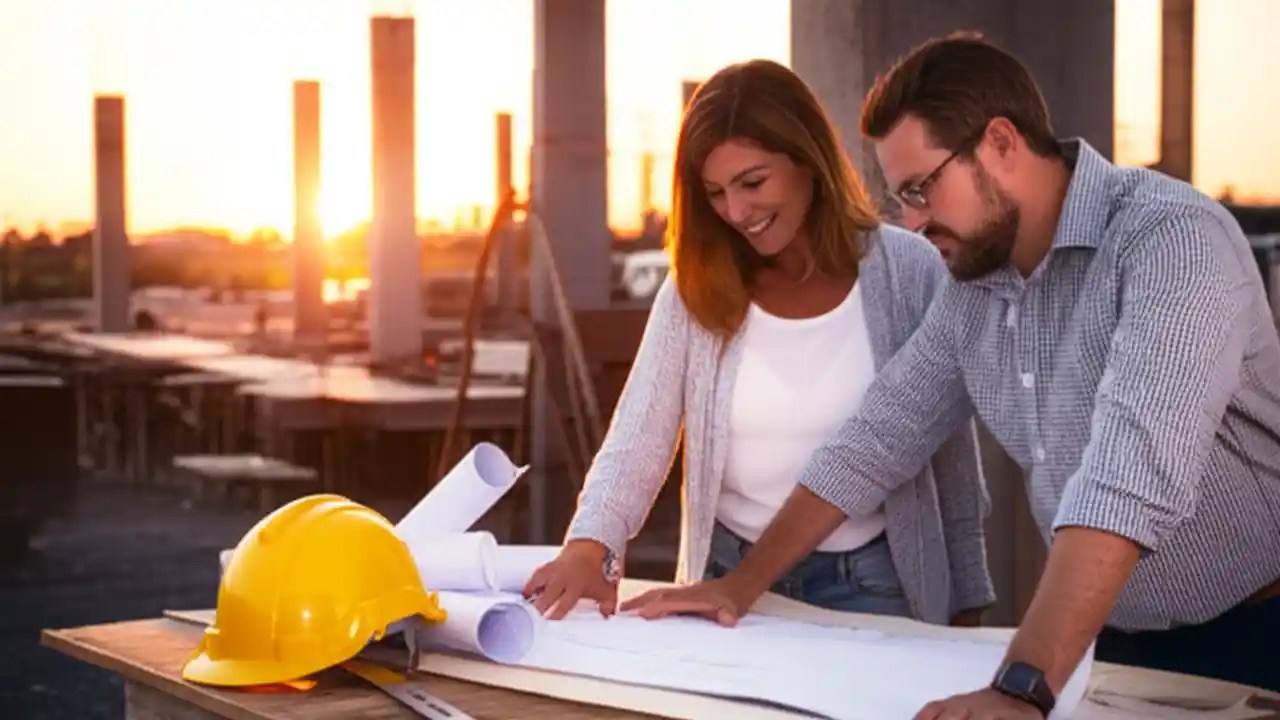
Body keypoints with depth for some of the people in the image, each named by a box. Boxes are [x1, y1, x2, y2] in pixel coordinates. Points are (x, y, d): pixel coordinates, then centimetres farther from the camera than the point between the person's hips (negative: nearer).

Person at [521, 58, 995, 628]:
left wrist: (966, 605, 6)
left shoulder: (907, 271, -4)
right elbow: (636, 442, -4)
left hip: (866, 585, -2)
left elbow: (953, 457, 3)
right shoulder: (695, 289, 2)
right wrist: (588, 548, -23)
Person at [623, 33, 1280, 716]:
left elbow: (1133, 474, -34)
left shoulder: (1171, 238, -23)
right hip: (1121, 642, 6)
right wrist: (743, 583, 7)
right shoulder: (973, 283, 1)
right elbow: (878, 434, 10)